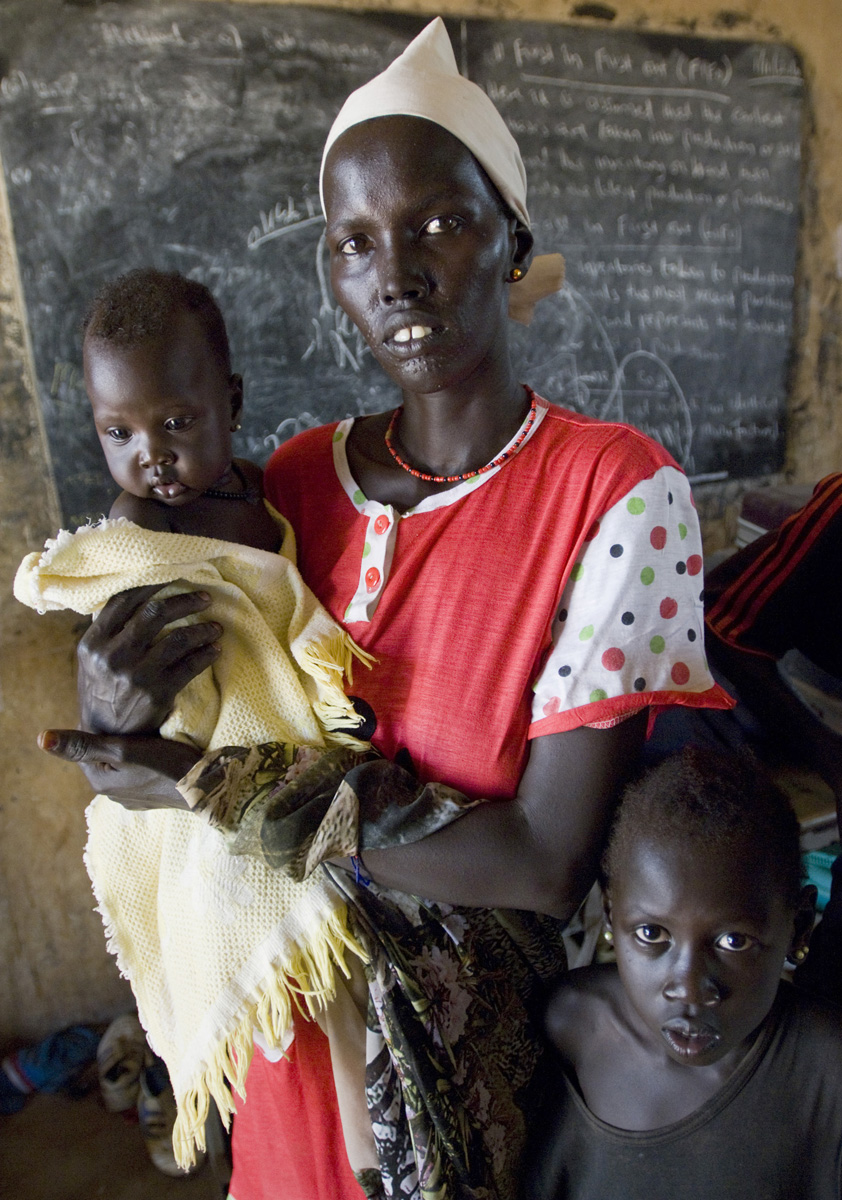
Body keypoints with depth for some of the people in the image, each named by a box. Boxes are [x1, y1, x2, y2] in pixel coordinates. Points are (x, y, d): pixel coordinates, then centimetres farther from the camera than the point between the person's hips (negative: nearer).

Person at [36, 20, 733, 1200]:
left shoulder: (619, 491, -22)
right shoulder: (299, 480, -7)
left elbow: (549, 860, -25)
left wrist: (223, 792, -23)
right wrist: (115, 718, -25)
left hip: (484, 1039, -3)